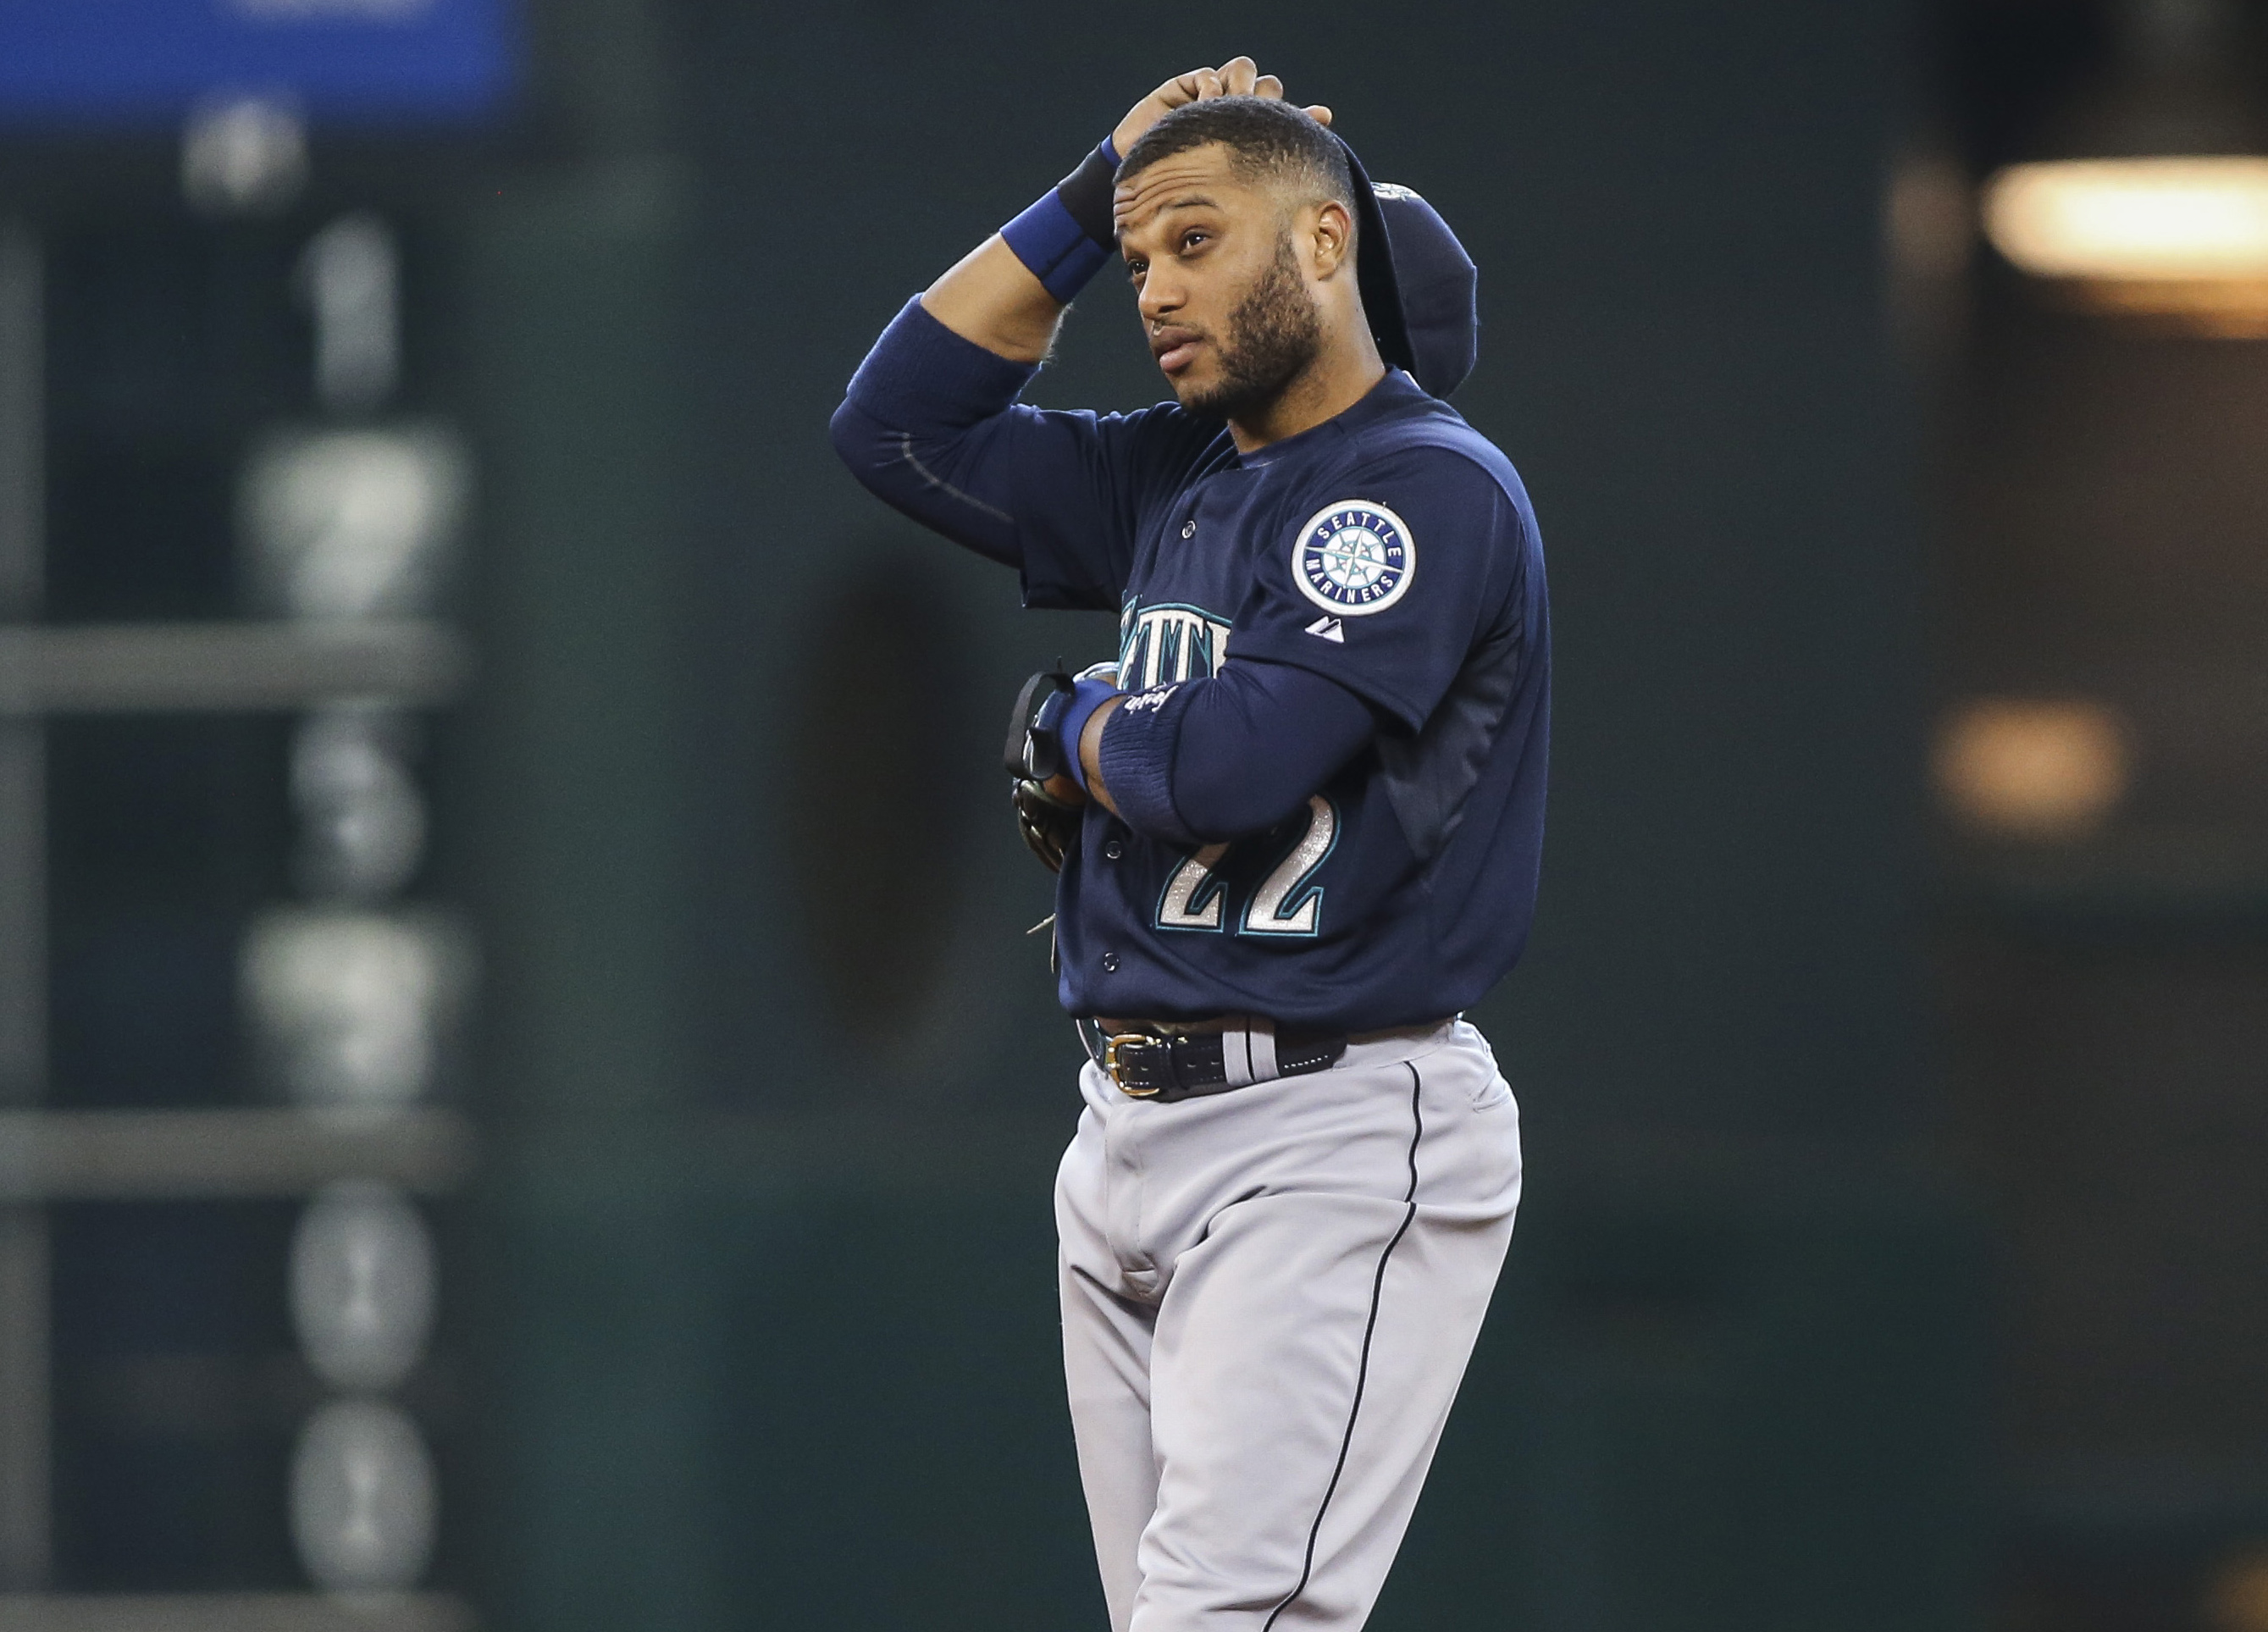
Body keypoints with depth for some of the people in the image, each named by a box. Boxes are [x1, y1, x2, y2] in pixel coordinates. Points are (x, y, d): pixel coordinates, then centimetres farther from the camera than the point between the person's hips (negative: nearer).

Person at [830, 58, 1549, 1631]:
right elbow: (904, 422, 22)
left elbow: (1227, 768, -19)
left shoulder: (1432, 486, -10)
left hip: (1334, 1143, -9)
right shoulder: (1175, 479, 16)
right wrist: (1089, 201, 14)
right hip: (1135, 1132, 9)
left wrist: (1067, 727, 2)